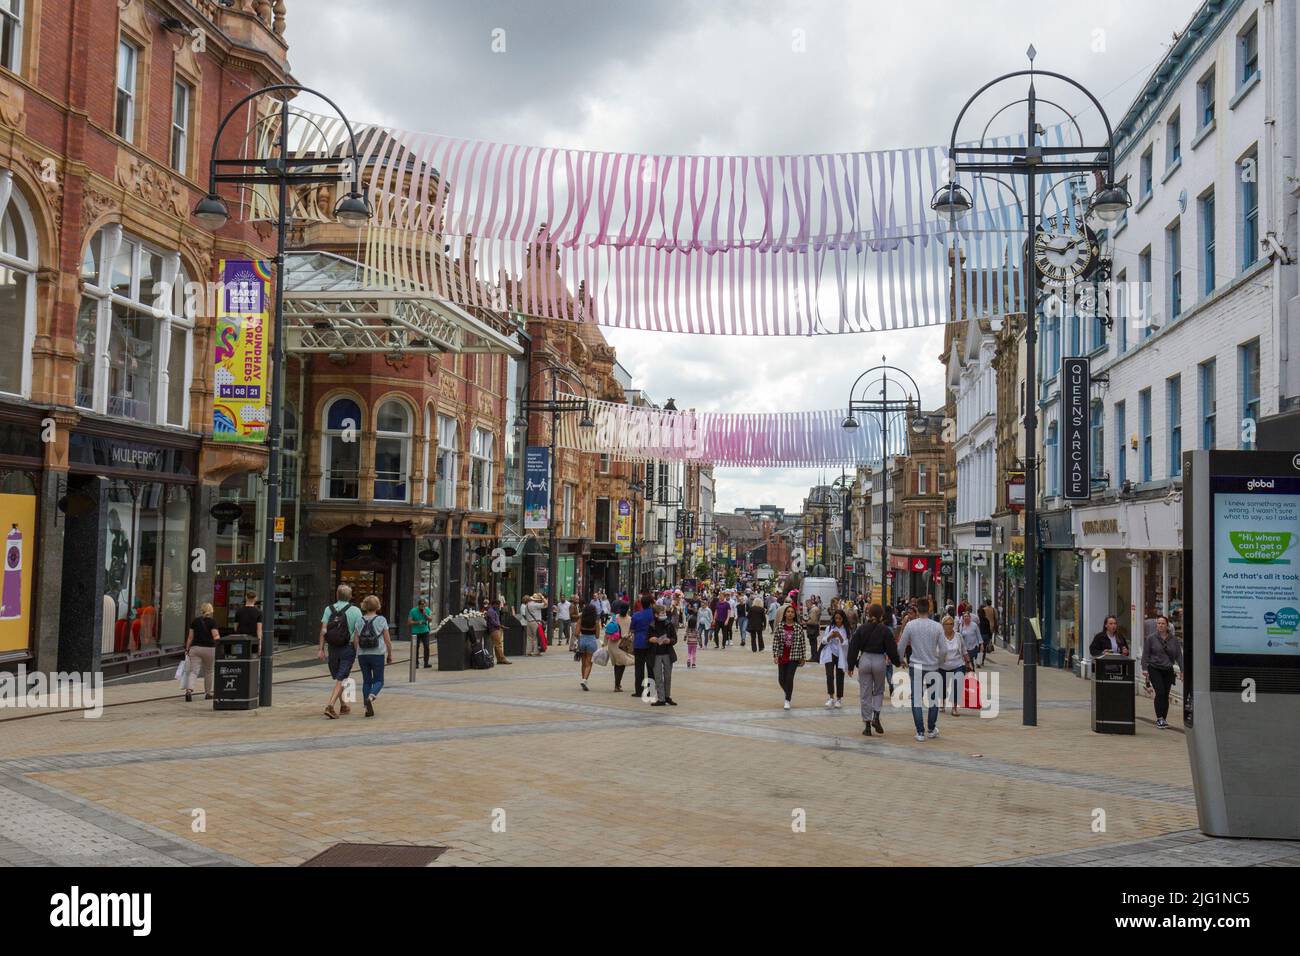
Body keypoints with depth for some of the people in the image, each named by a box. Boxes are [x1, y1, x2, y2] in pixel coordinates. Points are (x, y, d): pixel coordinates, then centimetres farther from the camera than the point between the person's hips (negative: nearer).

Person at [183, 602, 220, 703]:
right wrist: (218, 638, 11)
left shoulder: (195, 621, 7)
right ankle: (207, 693, 23)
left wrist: (187, 649, 13)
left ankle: (189, 690, -26)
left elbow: (190, 637, 7)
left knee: (193, 671, -4)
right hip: (209, 649, -2)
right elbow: (216, 637, -11)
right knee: (208, 672, 14)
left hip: (195, 648, 2)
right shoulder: (212, 622, -4)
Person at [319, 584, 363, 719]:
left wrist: (321, 649, -4)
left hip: (333, 648, 3)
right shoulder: (355, 610, -5)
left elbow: (323, 630, -5)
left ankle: (343, 705, 30)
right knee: (341, 679, -2)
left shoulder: (329, 609, 1)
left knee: (337, 677, 19)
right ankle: (330, 705, -17)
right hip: (348, 648, -3)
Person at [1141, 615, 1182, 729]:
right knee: (1160, 692, -15)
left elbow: (1178, 655, 6)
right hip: (1154, 669, -3)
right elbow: (1145, 655, 0)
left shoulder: (1174, 639, 6)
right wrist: (1145, 669, -8)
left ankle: (1164, 718, 16)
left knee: (1166, 695, 5)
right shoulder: (1151, 638, -1)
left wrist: (1182, 669, -3)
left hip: (1168, 670, 3)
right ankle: (1159, 718, -11)